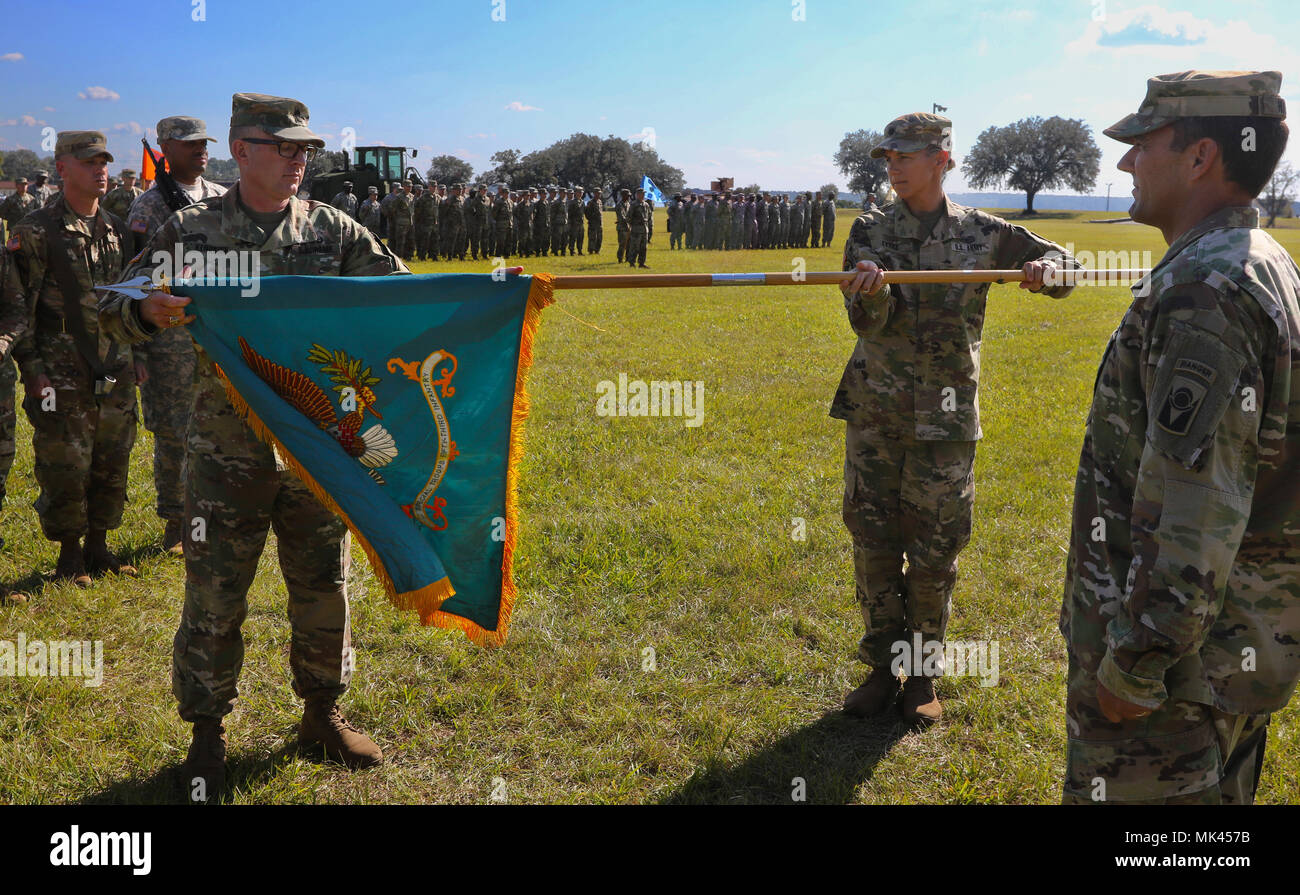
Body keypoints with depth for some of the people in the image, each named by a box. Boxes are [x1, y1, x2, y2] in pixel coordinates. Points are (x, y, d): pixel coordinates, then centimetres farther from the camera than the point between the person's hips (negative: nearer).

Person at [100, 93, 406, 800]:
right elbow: (113, 309, 0)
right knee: (215, 596, 5)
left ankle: (322, 716, 32)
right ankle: (208, 735, 24)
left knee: (324, 587, 13)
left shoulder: (332, 230, 3)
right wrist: (151, 311, -24)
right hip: (228, 449, -2)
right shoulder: (194, 230, -2)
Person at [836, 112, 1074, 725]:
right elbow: (866, 323, -7)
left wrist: (1045, 268, -12)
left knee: (933, 554, 5)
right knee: (873, 545, 6)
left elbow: (1061, 262, 13)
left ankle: (923, 675, 22)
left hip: (945, 417, -1)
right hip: (874, 414, 1)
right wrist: (870, 293, -31)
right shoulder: (870, 231, 2)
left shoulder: (981, 233, 2)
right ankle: (883, 668, 22)